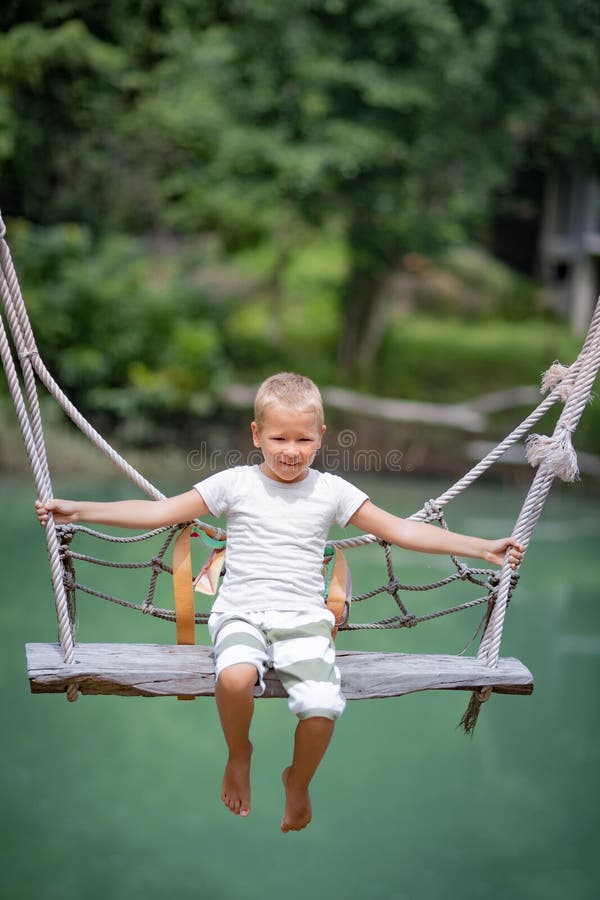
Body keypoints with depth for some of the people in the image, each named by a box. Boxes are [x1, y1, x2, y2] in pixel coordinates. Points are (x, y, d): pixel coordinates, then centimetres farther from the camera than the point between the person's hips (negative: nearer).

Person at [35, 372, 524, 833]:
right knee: (235, 677, -35)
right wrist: (79, 510, -4)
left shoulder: (331, 491, 7)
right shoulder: (235, 483, 5)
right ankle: (239, 756, 1)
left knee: (323, 705, -26)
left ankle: (299, 782, 10)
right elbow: (160, 512, 4)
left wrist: (482, 548, 3)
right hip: (241, 614, -1)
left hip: (304, 619, 1)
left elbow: (401, 530, 8)